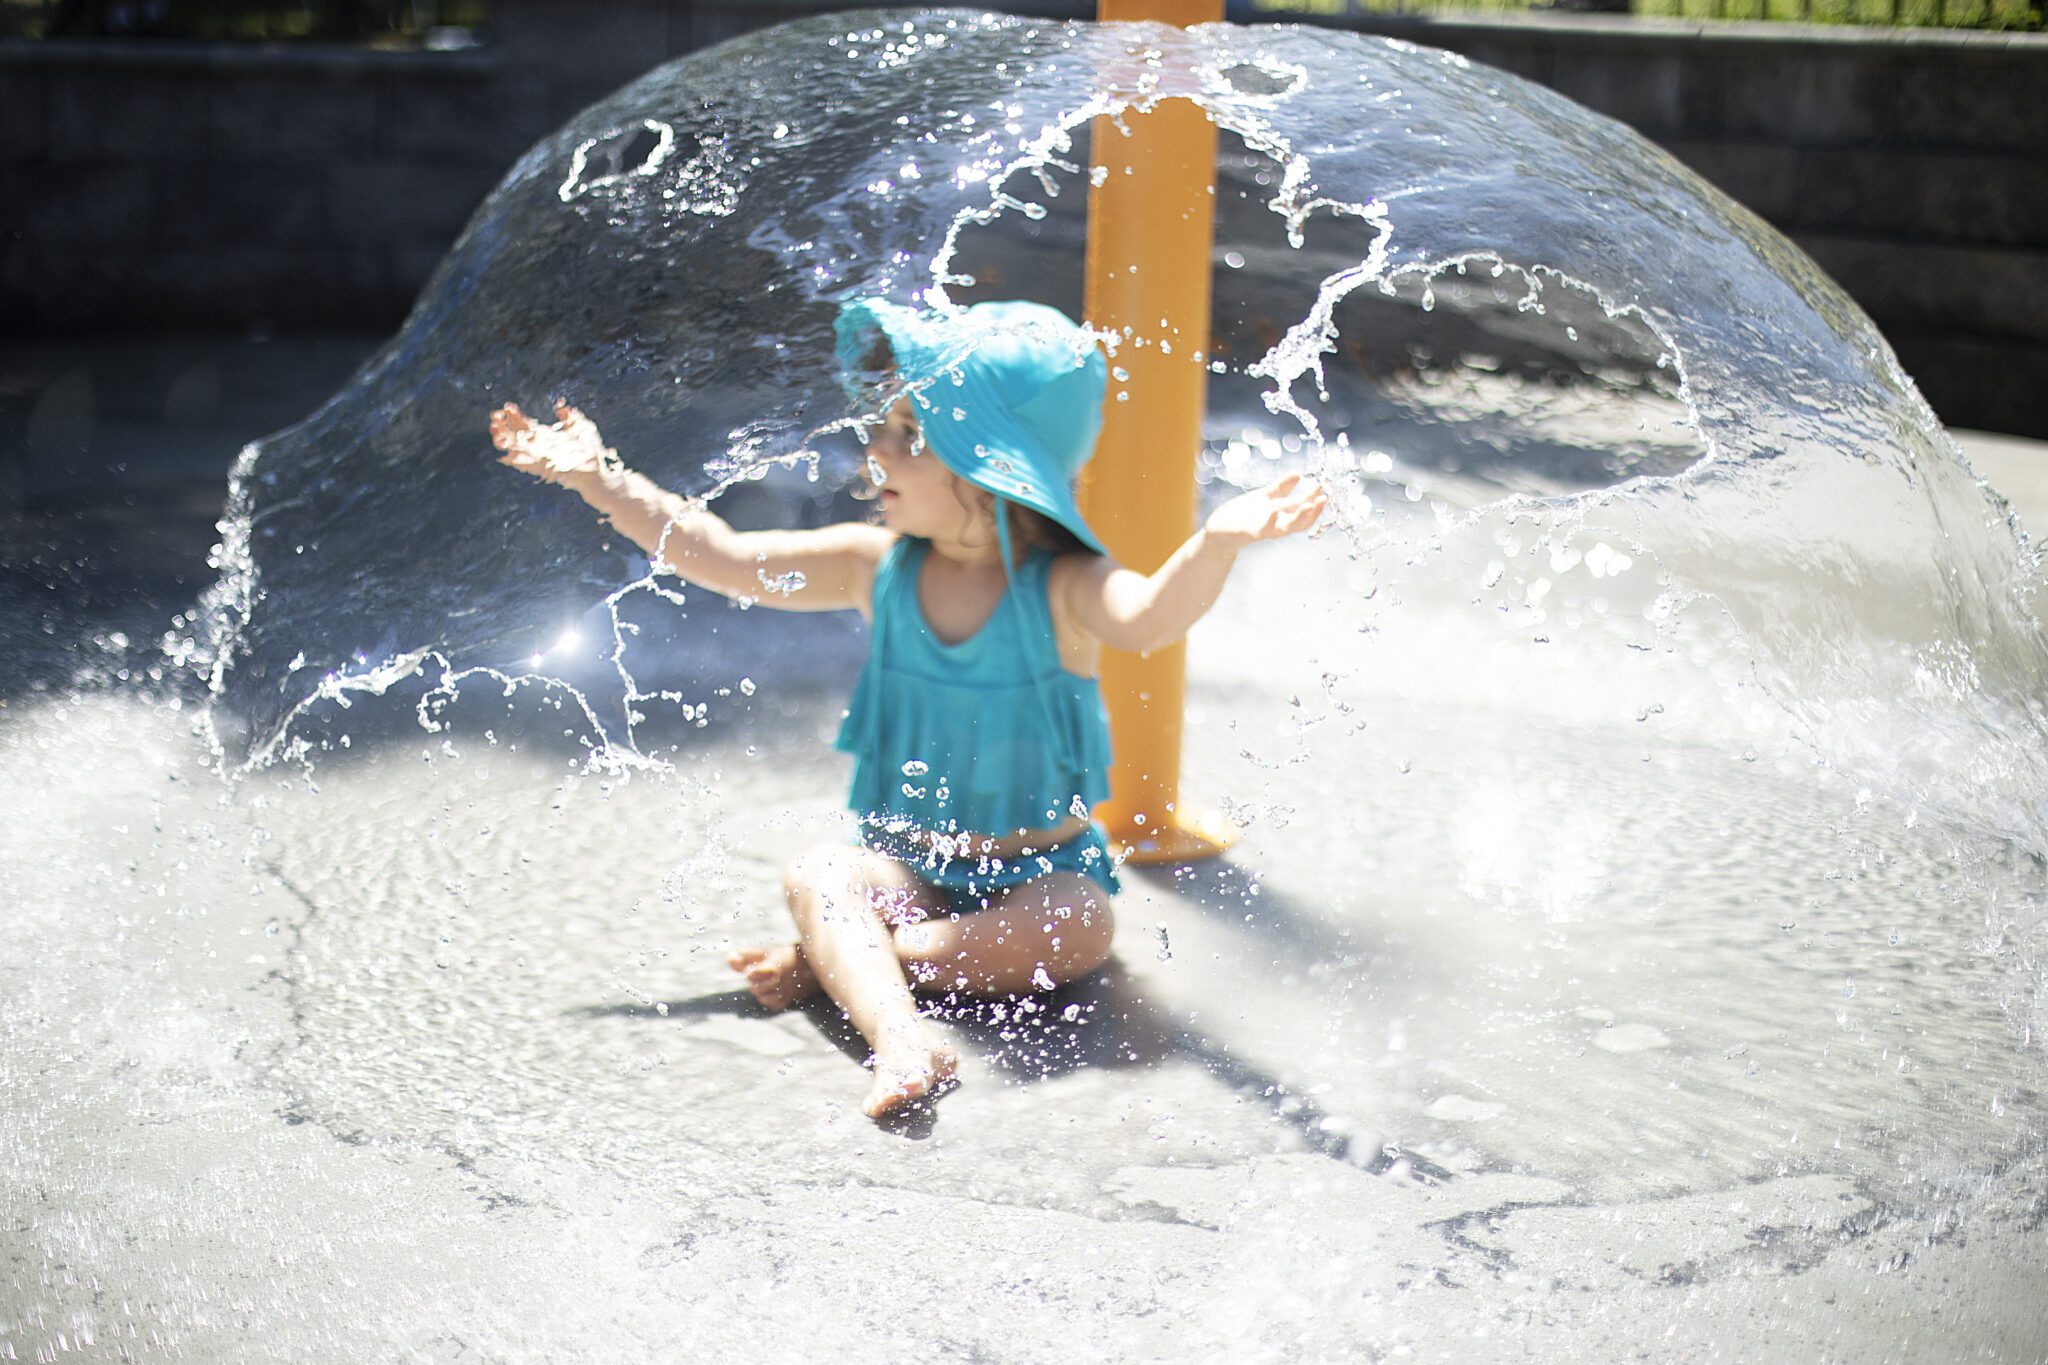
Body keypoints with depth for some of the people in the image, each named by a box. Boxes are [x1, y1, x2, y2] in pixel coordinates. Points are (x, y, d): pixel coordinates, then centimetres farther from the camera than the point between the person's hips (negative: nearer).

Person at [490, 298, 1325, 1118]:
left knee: (1078, 931, -31)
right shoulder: (878, 567, -3)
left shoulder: (1061, 587, -16)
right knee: (818, 877, -25)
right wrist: (603, 482, -3)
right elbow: (722, 559, 1)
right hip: (907, 862, 3)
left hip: (1042, 869, -2)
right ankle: (900, 1033, -46)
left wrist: (1218, 543, -58)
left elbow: (1147, 619, -38)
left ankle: (832, 964, -24)